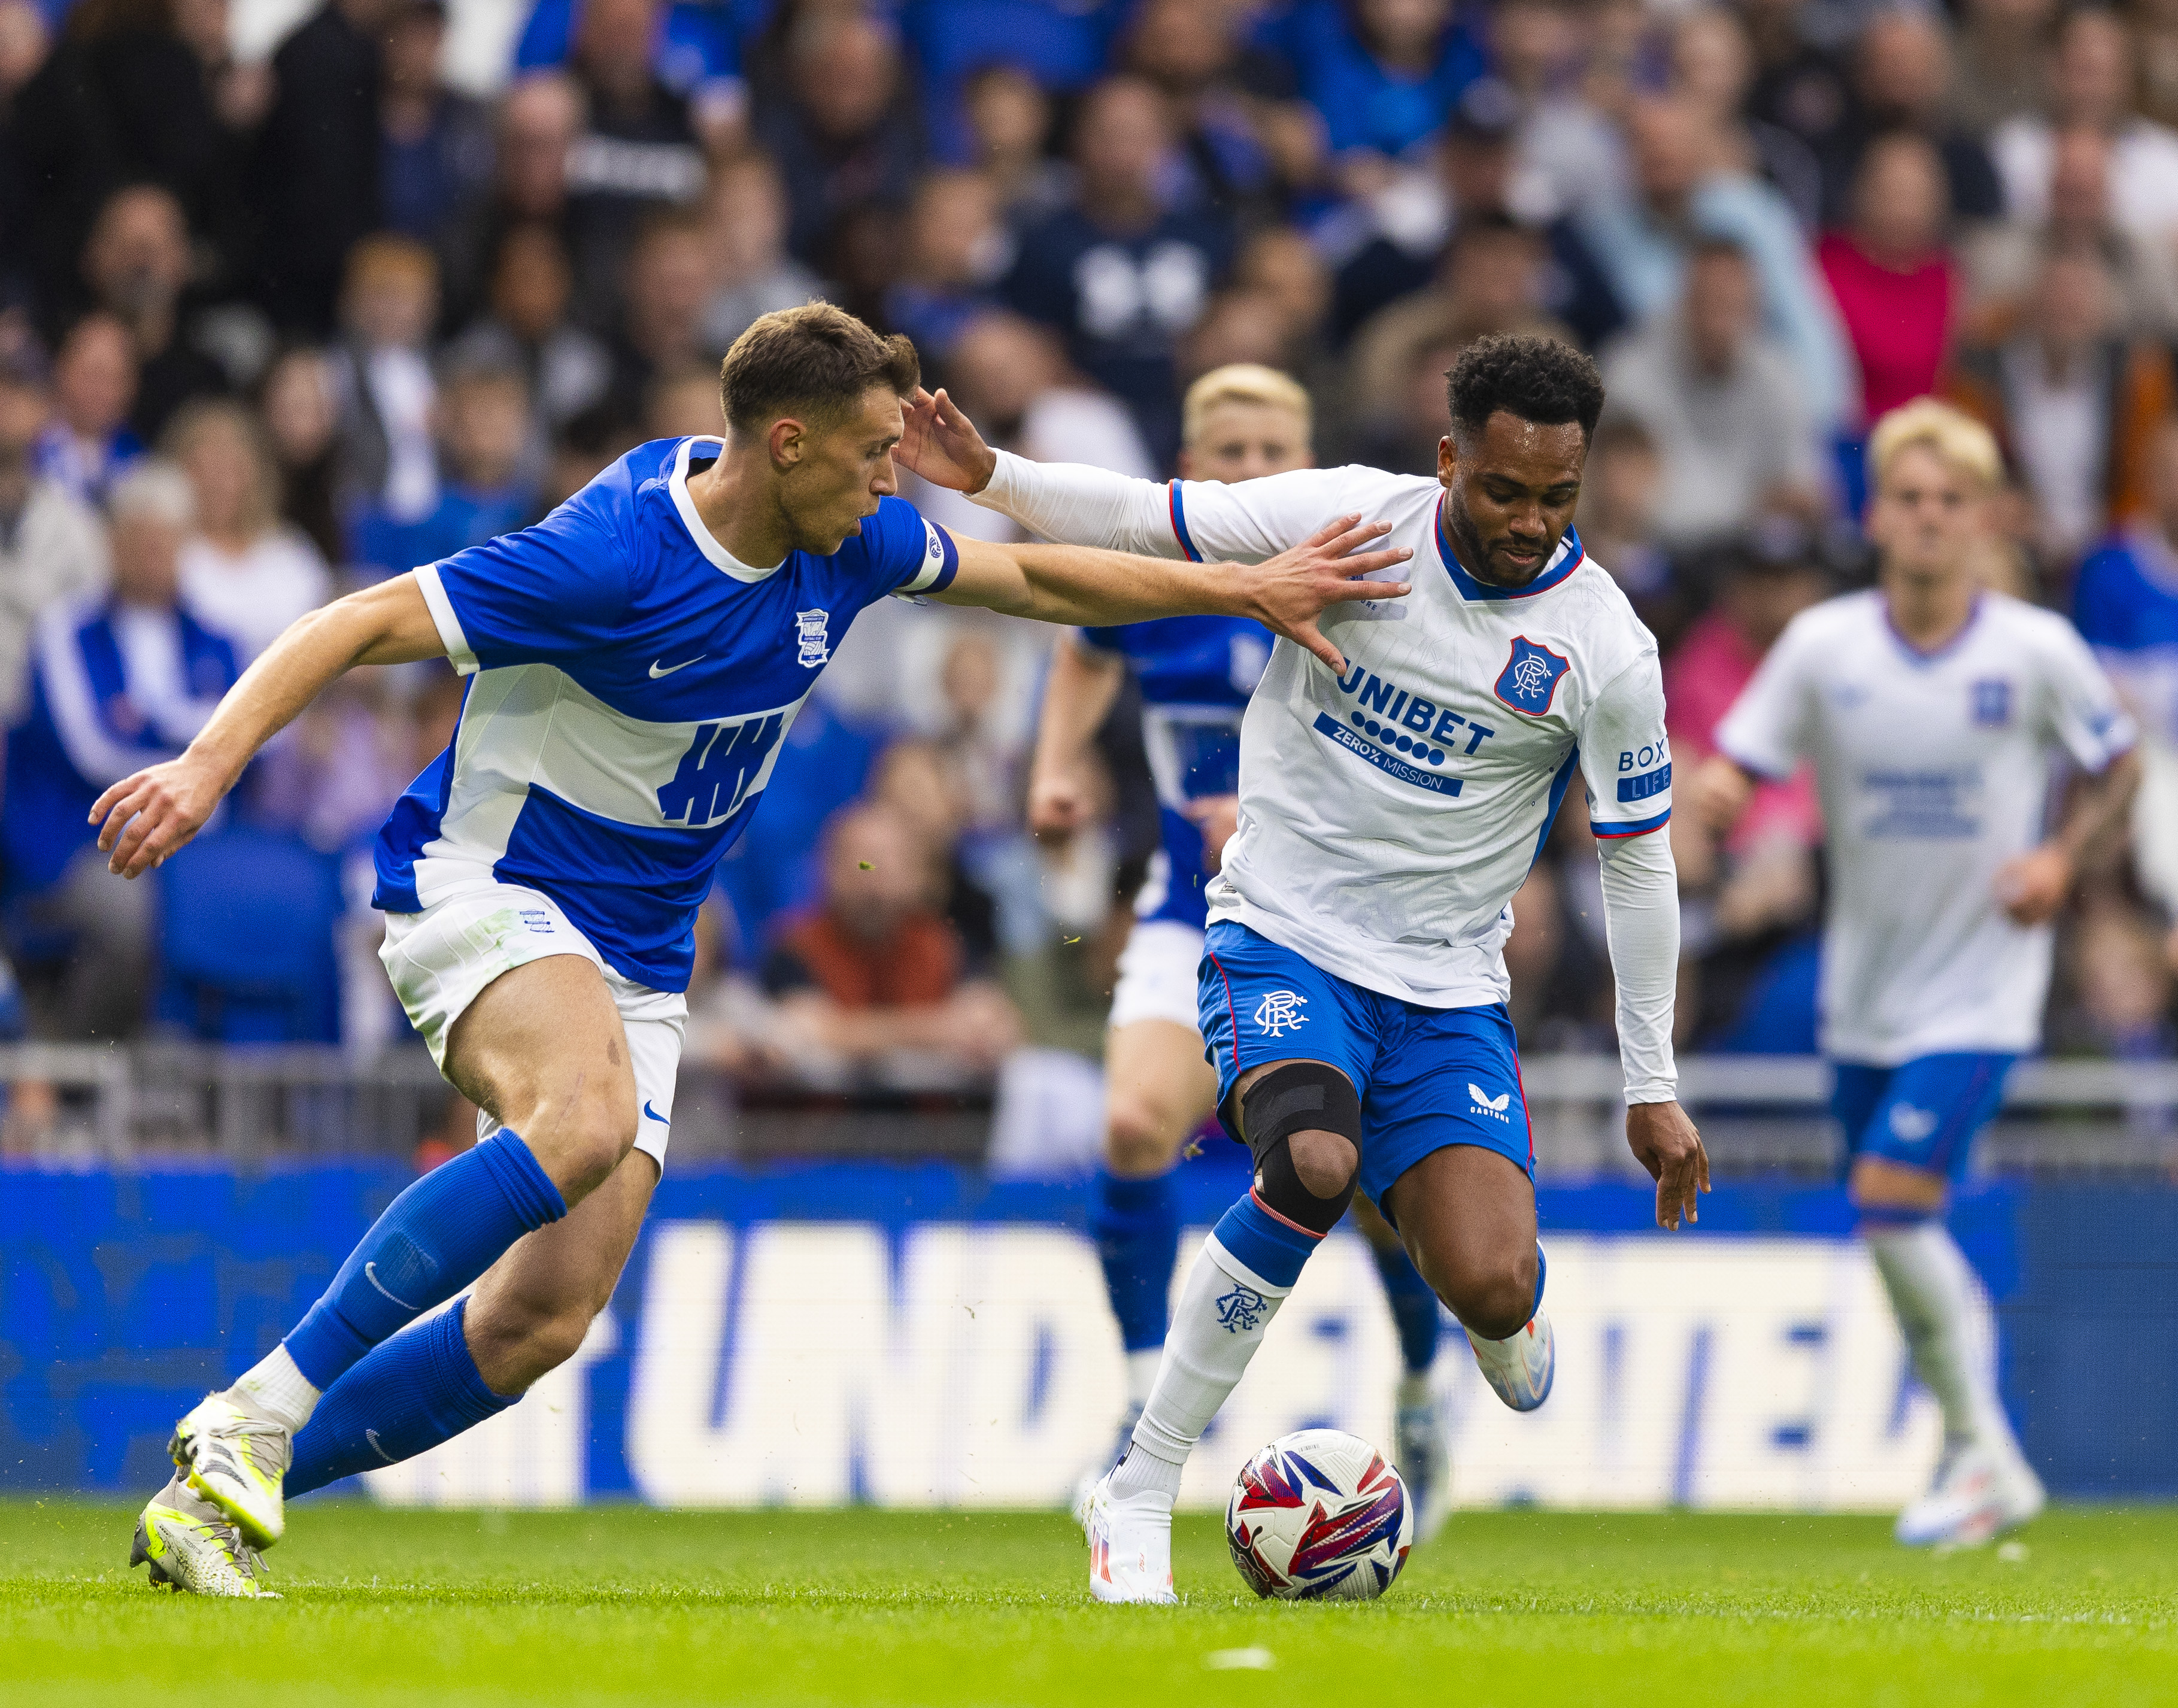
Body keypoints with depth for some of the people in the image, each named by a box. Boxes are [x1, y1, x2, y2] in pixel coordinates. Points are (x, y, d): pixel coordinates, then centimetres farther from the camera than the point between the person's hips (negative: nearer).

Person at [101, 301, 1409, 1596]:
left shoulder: (848, 543, -1)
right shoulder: (612, 557, -23)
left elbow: (1031, 578, 17)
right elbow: (358, 627, -22)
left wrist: (1243, 588, 17)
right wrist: (208, 768, -34)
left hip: (638, 956, 7)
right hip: (487, 890, -7)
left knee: (547, 1321, -9)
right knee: (587, 1119, -38)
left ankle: (220, 1497, 2)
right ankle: (258, 1415, -33)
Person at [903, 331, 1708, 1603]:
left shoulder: (1607, 648, -7)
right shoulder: (1347, 516, -8)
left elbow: (1639, 862, 2)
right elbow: (1141, 520, 2)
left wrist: (1653, 1088, 5)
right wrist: (989, 476, -14)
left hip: (1447, 987, 1)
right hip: (1283, 936, -1)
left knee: (1490, 1291, -18)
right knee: (1315, 1165, -32)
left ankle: (1509, 1301, 25)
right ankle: (1139, 1497, -19)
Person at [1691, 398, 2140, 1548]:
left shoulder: (2037, 651, -8)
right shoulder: (1824, 644, -4)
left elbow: (2115, 769, 7)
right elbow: (1734, 765, -5)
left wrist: (2060, 856, -10)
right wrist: (1712, 794, -28)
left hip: (1982, 987, -4)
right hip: (1865, 989, 4)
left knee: (1891, 1196, -19)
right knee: (1898, 1236, 8)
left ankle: (1980, 1449, -4)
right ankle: (1991, 1473, 26)